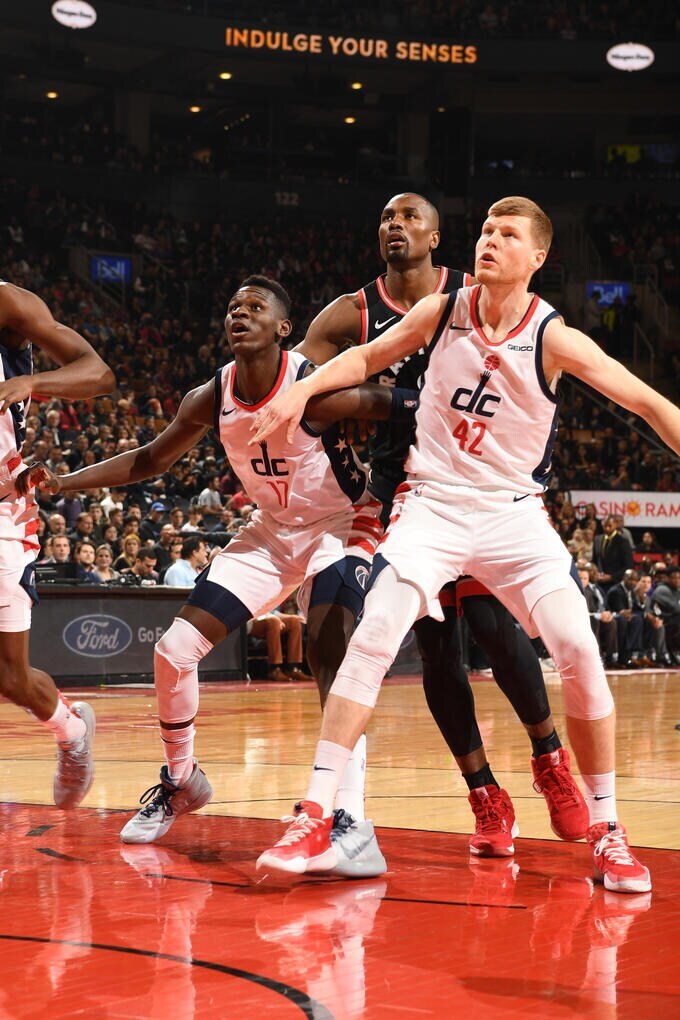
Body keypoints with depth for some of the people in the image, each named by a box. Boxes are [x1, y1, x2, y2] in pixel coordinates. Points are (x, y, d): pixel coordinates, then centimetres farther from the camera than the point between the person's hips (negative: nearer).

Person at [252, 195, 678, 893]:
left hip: (513, 513, -1)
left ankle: (607, 831, 3)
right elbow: (368, 357, 14)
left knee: (579, 653, -14)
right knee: (373, 637, -18)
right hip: (433, 502, 1)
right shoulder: (442, 312, -2)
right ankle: (314, 821, -15)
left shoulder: (554, 338, -10)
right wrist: (300, 390, 1)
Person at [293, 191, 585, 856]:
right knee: (435, 647, 0)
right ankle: (487, 801, 10)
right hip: (398, 491, 2)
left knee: (494, 627, -12)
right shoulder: (352, 315, 3)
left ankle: (549, 758, 13)